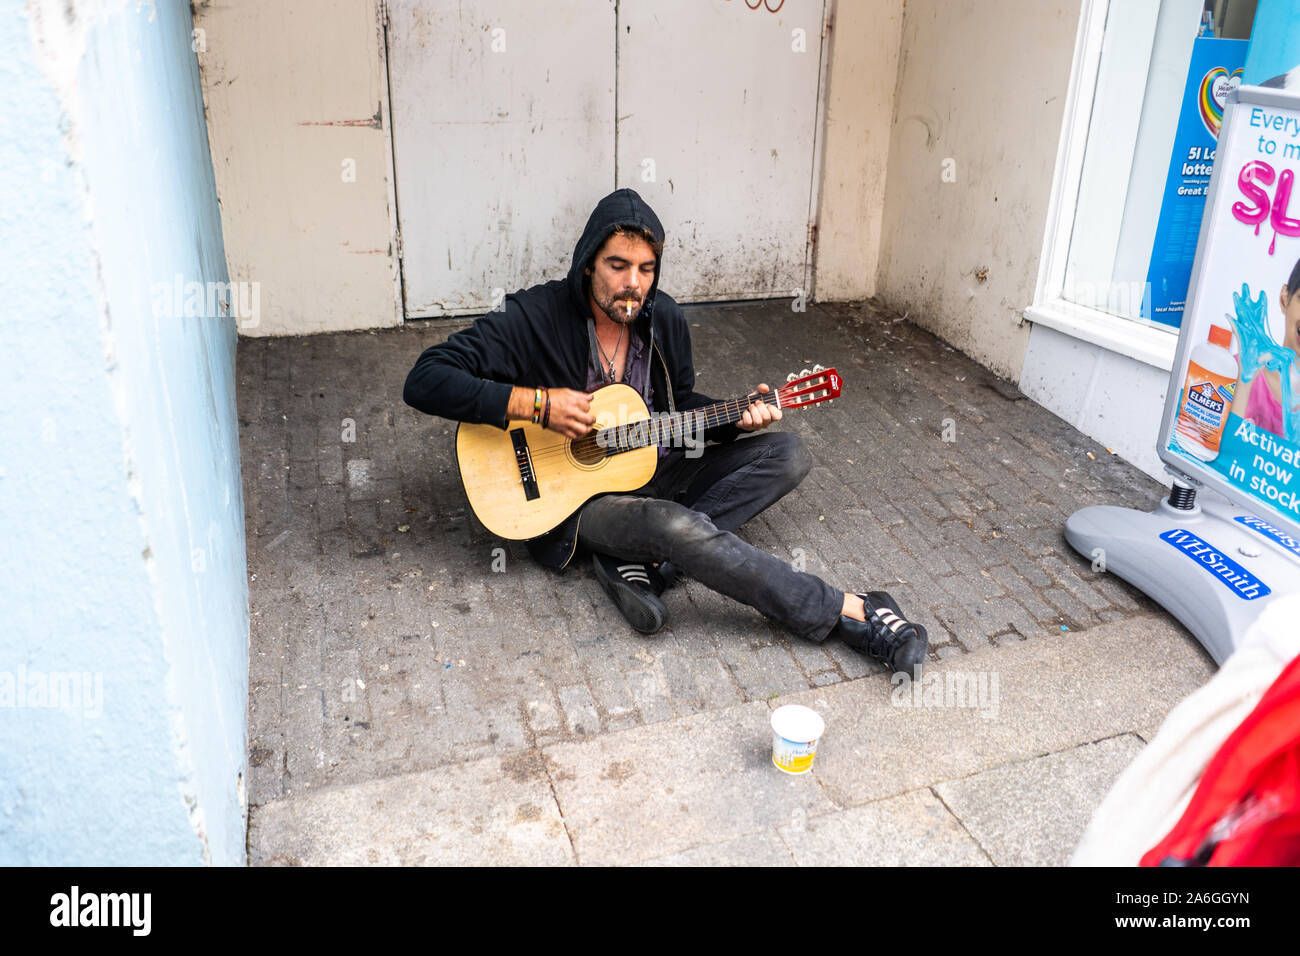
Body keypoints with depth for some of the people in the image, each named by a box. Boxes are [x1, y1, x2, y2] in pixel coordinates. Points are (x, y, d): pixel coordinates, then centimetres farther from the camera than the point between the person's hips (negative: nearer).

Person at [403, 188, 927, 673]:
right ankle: (847, 612, -25)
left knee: (788, 454, -7)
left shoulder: (664, 319, 1)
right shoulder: (534, 317, -15)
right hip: (578, 497, -7)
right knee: (678, 525, -37)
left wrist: (735, 419, -7)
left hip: (652, 473, 7)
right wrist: (537, 403, -27)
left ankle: (643, 564, -23)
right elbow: (424, 380, -21)